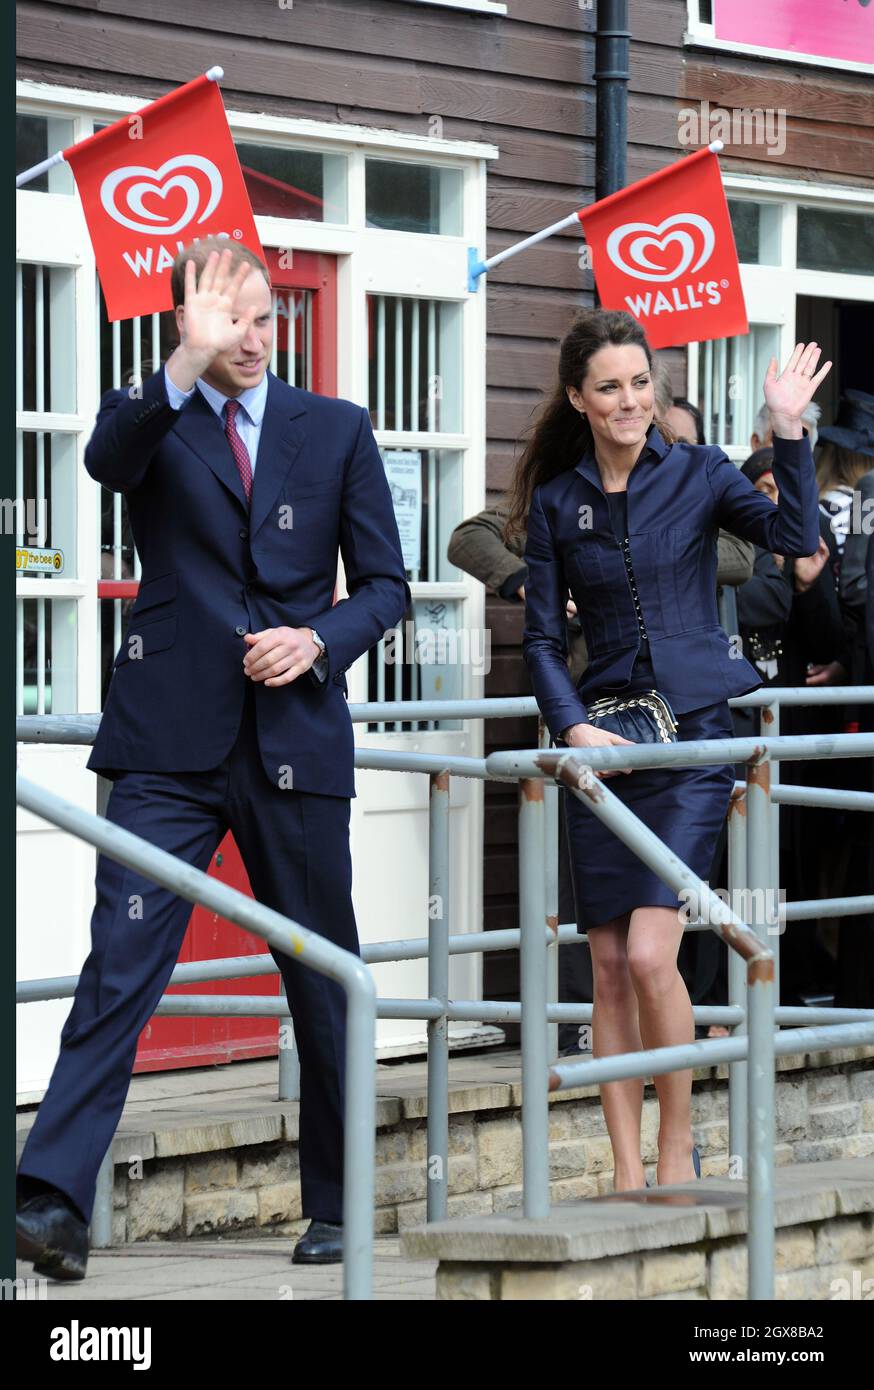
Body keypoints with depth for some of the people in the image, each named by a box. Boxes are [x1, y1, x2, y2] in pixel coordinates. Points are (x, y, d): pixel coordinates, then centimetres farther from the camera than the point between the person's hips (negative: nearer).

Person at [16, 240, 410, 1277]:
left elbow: (385, 583, 11)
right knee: (120, 959, -13)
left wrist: (320, 638, -9)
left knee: (323, 978, 10)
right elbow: (106, 458, -21)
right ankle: (52, 1199, -18)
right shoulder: (151, 420, 5)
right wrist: (187, 368, -38)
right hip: (171, 742, -2)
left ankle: (335, 1208, 23)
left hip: (295, 740, 2)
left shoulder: (336, 430, 11)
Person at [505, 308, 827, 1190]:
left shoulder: (697, 474, 3)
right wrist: (573, 727, -7)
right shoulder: (556, 502, 8)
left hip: (696, 736, -3)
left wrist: (788, 431, -19)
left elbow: (795, 538, -12)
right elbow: (542, 638, 8)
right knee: (609, 967, 2)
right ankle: (627, 1174, 8)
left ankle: (678, 1153, 1)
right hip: (603, 743, 3)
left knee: (650, 953, -14)